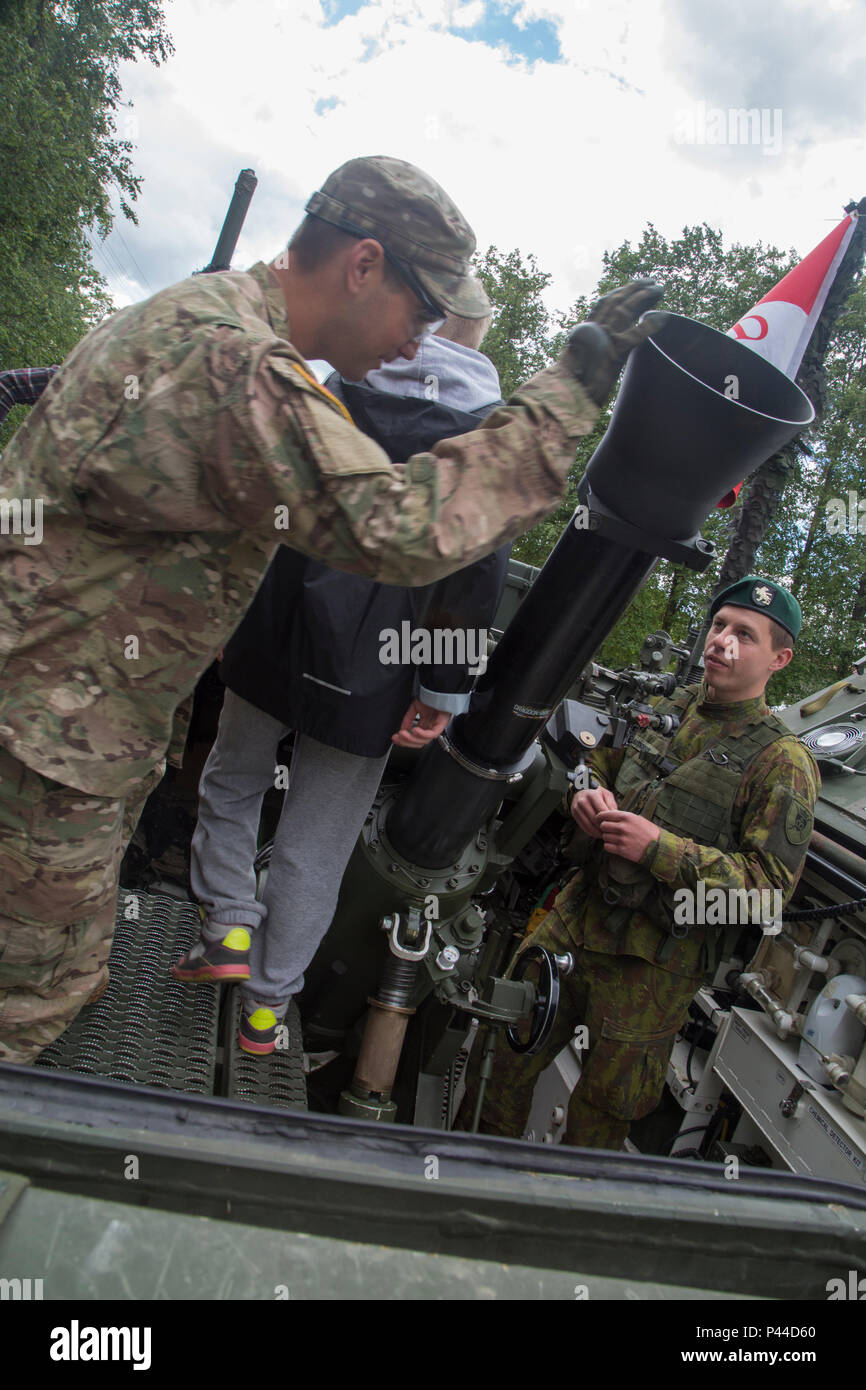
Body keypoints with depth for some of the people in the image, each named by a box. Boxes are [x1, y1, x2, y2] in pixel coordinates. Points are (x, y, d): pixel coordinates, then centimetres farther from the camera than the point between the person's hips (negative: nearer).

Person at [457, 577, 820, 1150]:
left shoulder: (783, 762, -11)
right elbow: (599, 761, 20)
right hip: (578, 915, 5)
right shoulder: (669, 708, 7)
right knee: (504, 1045, 12)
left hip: (653, 964, -5)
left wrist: (660, 848, -23)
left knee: (601, 1113, 12)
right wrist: (587, 795, -3)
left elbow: (771, 882, -17)